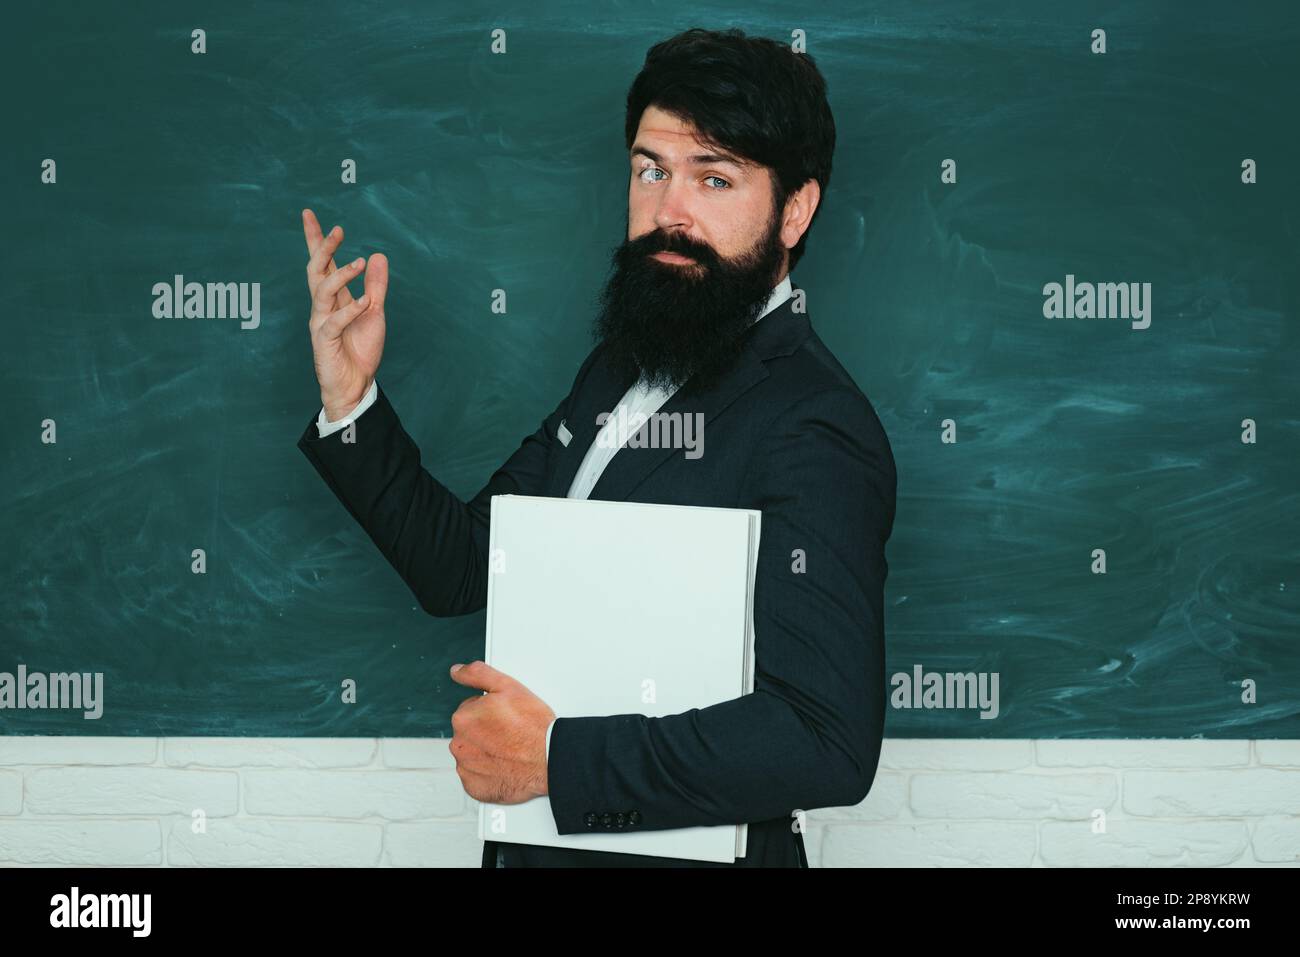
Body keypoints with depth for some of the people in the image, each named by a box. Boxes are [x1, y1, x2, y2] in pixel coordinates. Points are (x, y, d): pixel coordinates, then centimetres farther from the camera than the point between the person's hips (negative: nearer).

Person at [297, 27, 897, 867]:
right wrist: (351, 403, -5)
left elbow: (829, 743, -30)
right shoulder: (622, 368, 4)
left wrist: (555, 757, -25)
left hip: (686, 849, -7)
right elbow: (463, 565, 8)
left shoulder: (814, 436, -22)